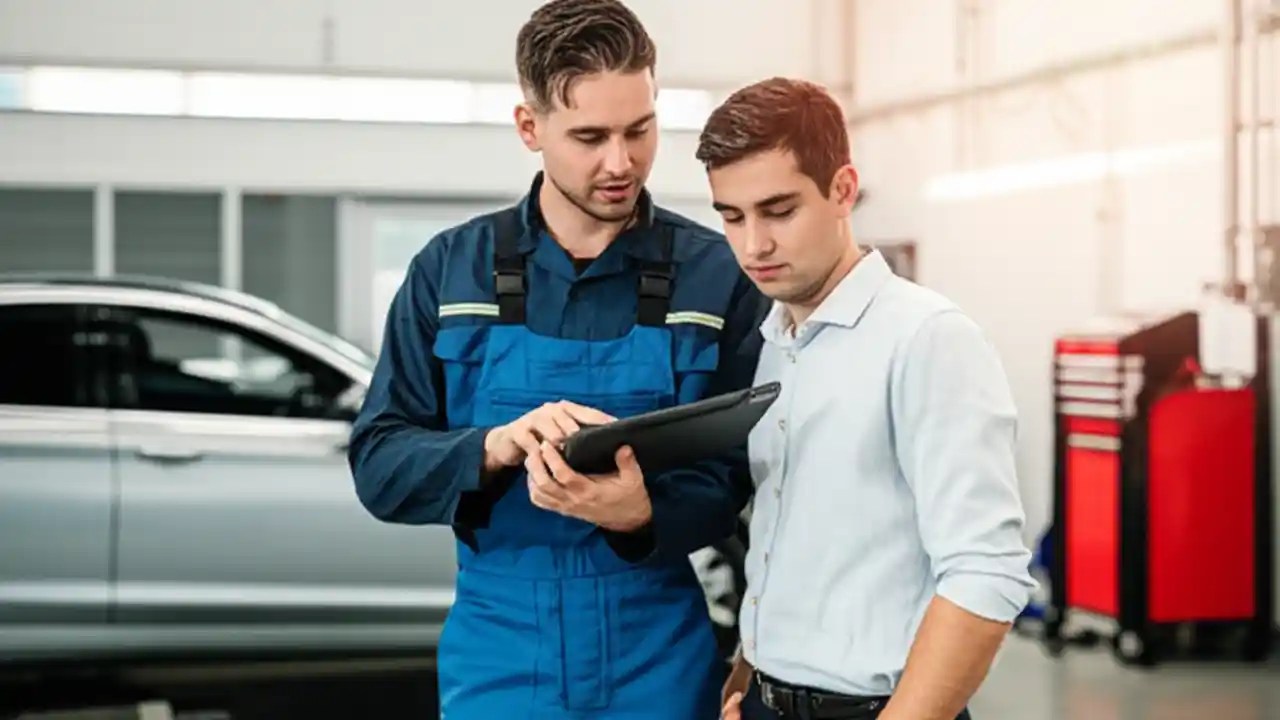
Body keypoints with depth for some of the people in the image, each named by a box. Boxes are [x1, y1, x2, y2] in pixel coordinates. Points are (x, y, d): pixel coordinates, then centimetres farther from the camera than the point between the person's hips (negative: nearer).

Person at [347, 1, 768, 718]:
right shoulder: (452, 270, 0)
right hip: (498, 657, 1)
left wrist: (641, 513, -24)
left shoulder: (717, 275, -3)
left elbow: (732, 477, -4)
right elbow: (380, 466, -2)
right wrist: (496, 448, -21)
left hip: (660, 659, -1)